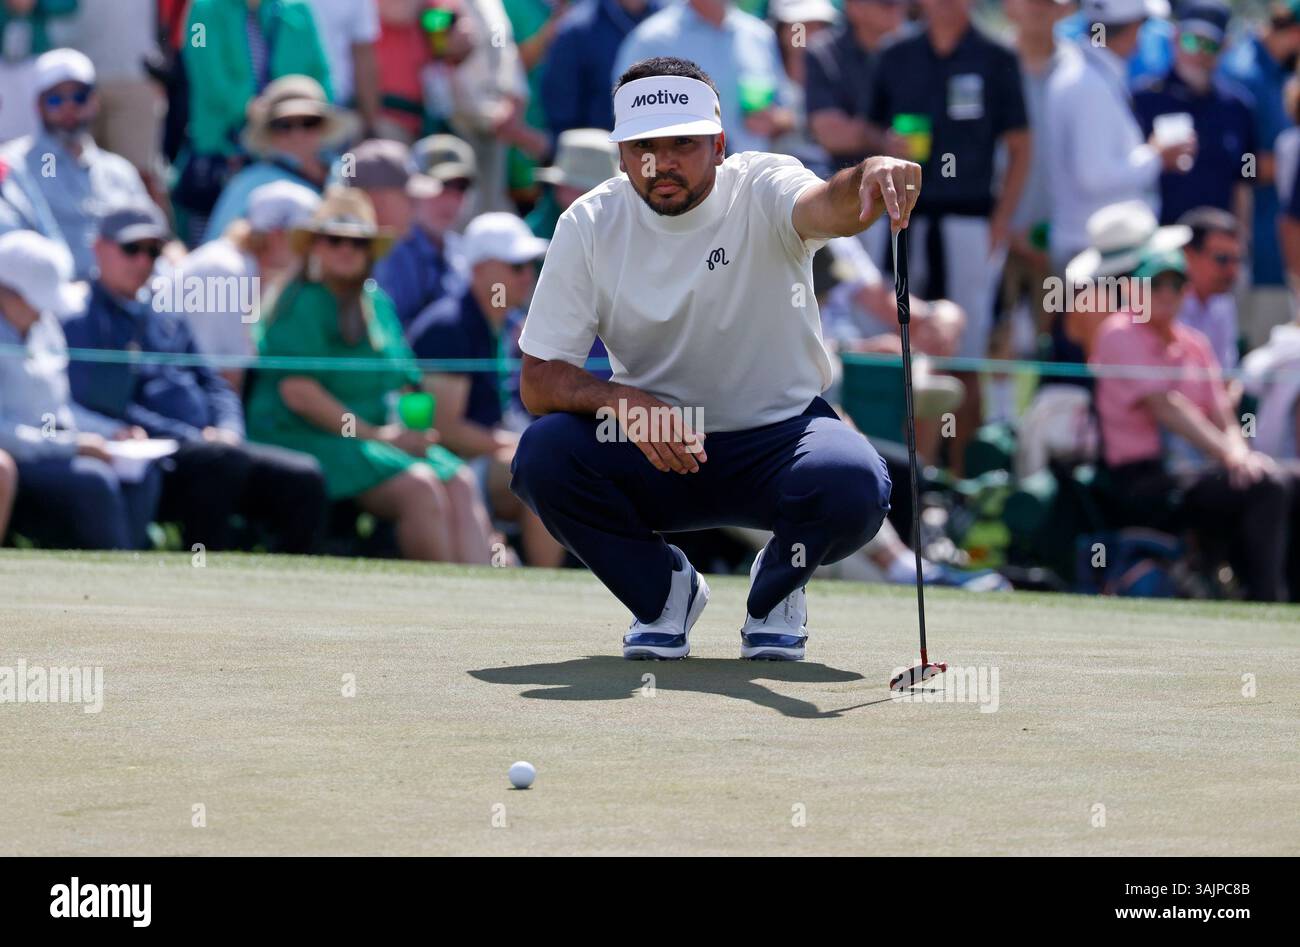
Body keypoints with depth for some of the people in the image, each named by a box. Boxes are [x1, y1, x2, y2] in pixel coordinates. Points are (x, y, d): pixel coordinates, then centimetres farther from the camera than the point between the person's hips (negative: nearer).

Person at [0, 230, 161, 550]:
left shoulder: (45, 327, 14)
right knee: (93, 480, -30)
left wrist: (114, 432, 8)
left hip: (51, 449, 9)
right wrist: (72, 445, -19)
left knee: (141, 476, -12)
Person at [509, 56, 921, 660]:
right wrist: (624, 402, -31)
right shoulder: (589, 225, -9)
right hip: (651, 450, 2)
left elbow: (827, 208, -40)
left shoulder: (759, 190, -15)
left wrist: (872, 179, -65)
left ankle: (775, 588, 4)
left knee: (852, 487, -34)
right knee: (543, 454, -27)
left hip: (779, 436, -2)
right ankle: (662, 590, 3)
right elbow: (538, 380, -10)